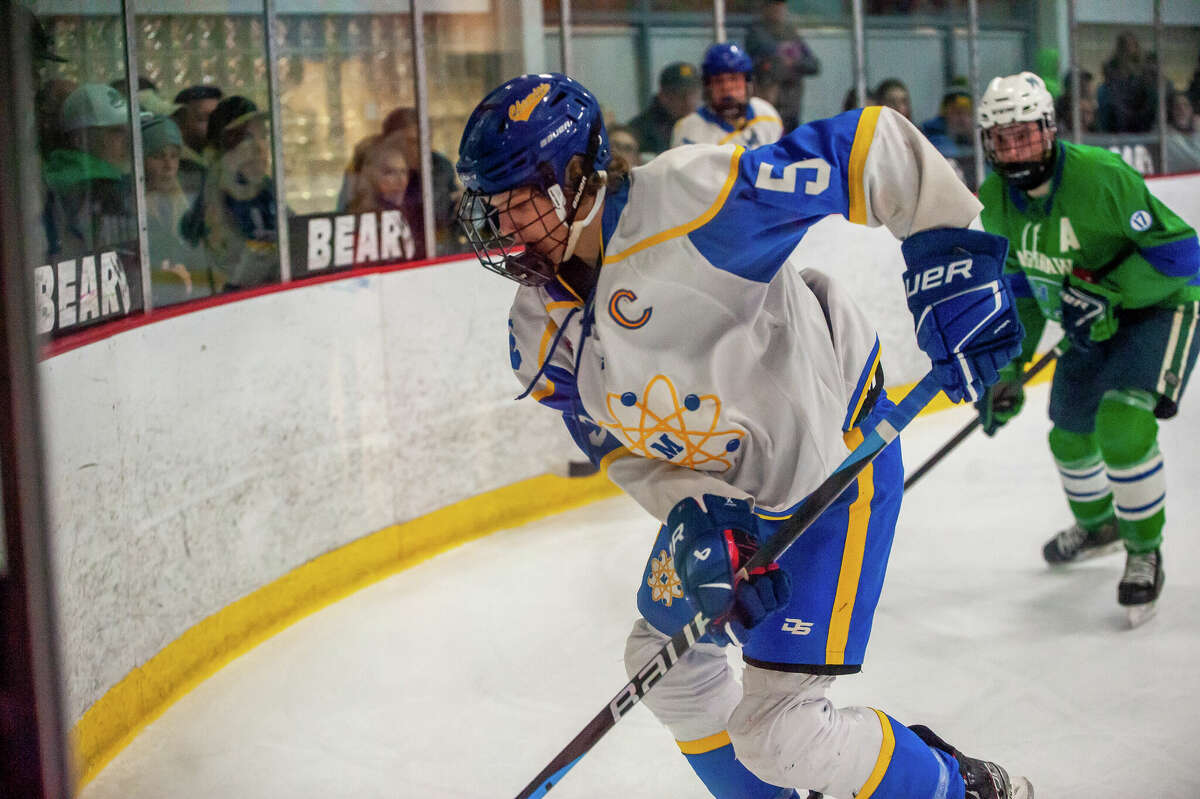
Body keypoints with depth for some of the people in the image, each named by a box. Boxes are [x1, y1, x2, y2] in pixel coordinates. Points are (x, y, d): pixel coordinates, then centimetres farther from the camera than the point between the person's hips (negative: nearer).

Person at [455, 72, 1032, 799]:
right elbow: (622, 448, 1)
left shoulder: (686, 203, -30)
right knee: (666, 655, 23)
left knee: (780, 732, -10)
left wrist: (949, 257, -25)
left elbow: (867, 146, -27)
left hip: (834, 456, -9)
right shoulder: (542, 334, -4)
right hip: (722, 486, 9)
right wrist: (691, 518, -17)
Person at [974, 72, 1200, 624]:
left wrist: (1107, 292, -34)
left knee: (1122, 423, -26)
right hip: (1090, 323, 7)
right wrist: (1005, 369, 2)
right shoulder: (997, 201, -8)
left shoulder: (1100, 176, -29)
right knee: (1069, 434, 17)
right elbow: (1017, 288, 5)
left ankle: (1145, 551, -5)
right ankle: (1096, 524, 49)